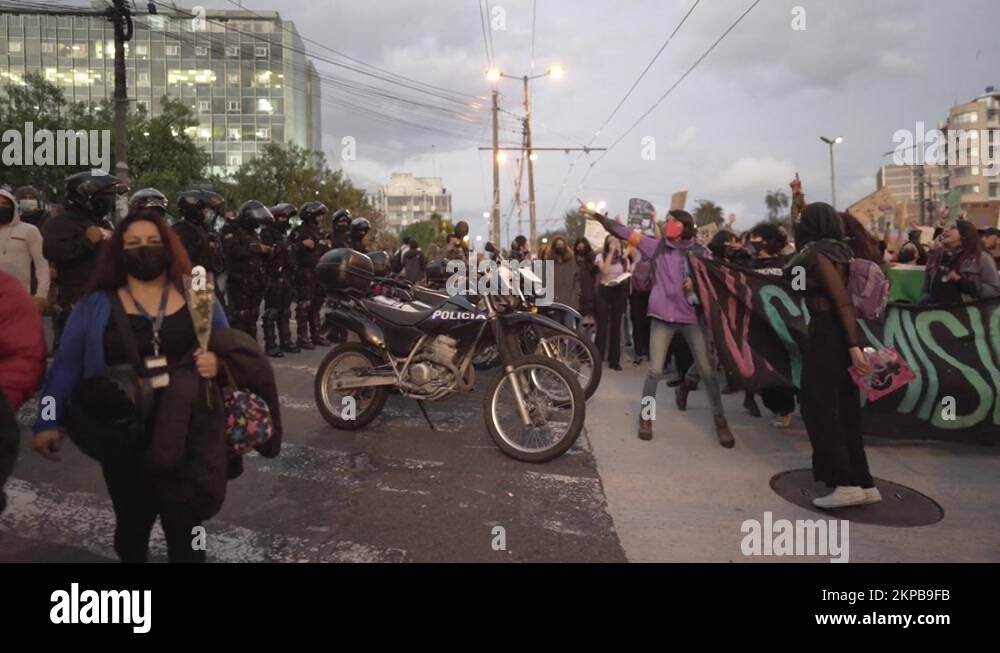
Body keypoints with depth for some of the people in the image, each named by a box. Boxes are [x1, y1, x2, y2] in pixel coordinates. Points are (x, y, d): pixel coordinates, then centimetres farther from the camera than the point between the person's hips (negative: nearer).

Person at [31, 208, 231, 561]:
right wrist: (49, 421, -8)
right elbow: (66, 365, 1)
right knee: (132, 525, 12)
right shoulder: (97, 306, 3)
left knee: (185, 527, 11)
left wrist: (217, 362, -15)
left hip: (187, 437, 1)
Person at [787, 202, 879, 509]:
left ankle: (847, 483, -3)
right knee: (844, 409, 12)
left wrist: (853, 345, -23)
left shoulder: (818, 254, -13)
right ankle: (863, 483, 15)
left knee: (819, 408, -3)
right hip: (841, 334, 9)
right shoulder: (840, 251, 13)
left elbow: (842, 300, -20)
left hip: (827, 335, -9)